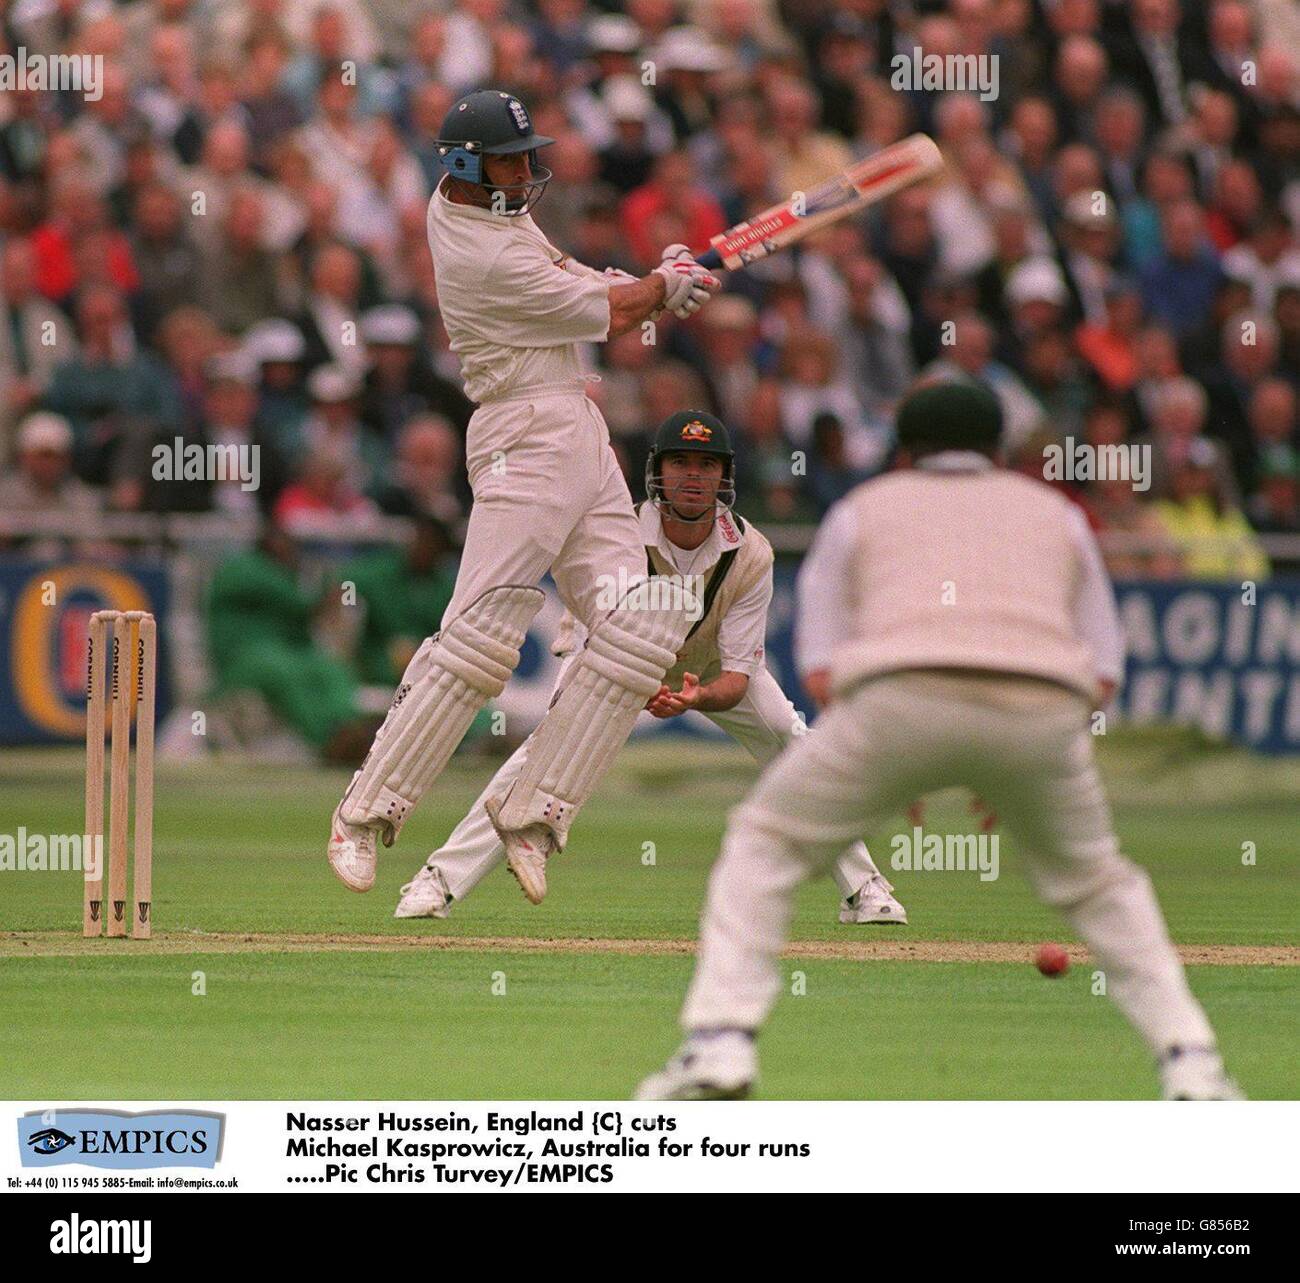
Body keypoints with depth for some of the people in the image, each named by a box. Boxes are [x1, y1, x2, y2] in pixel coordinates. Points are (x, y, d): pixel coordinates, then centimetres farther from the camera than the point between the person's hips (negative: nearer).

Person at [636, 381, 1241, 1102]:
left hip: (898, 695, -2)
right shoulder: (1055, 511, 33)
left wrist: (893, 769, 26)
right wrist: (1003, 772, 30)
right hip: (1046, 711, 2)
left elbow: (821, 671, 16)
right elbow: (1102, 675, 23)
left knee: (765, 846, 18)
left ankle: (720, 1044, 1)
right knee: (1096, 883, 25)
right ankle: (1191, 1064, 11)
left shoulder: (861, 509, 28)